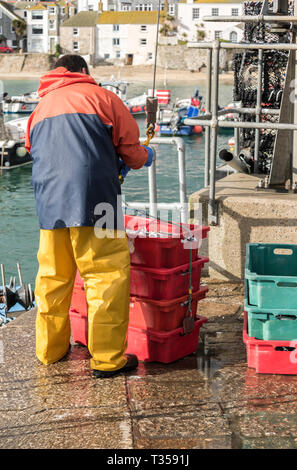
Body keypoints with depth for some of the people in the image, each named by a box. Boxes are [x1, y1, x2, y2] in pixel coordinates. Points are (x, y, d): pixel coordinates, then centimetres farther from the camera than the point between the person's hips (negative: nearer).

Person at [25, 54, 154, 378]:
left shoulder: (40, 109, 25)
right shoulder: (100, 97, 10)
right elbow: (130, 150, 8)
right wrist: (144, 157, 33)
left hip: (48, 204, 6)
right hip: (94, 200, -5)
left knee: (52, 276, 15)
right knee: (108, 275, -2)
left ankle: (50, 349, 25)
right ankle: (108, 359, -2)